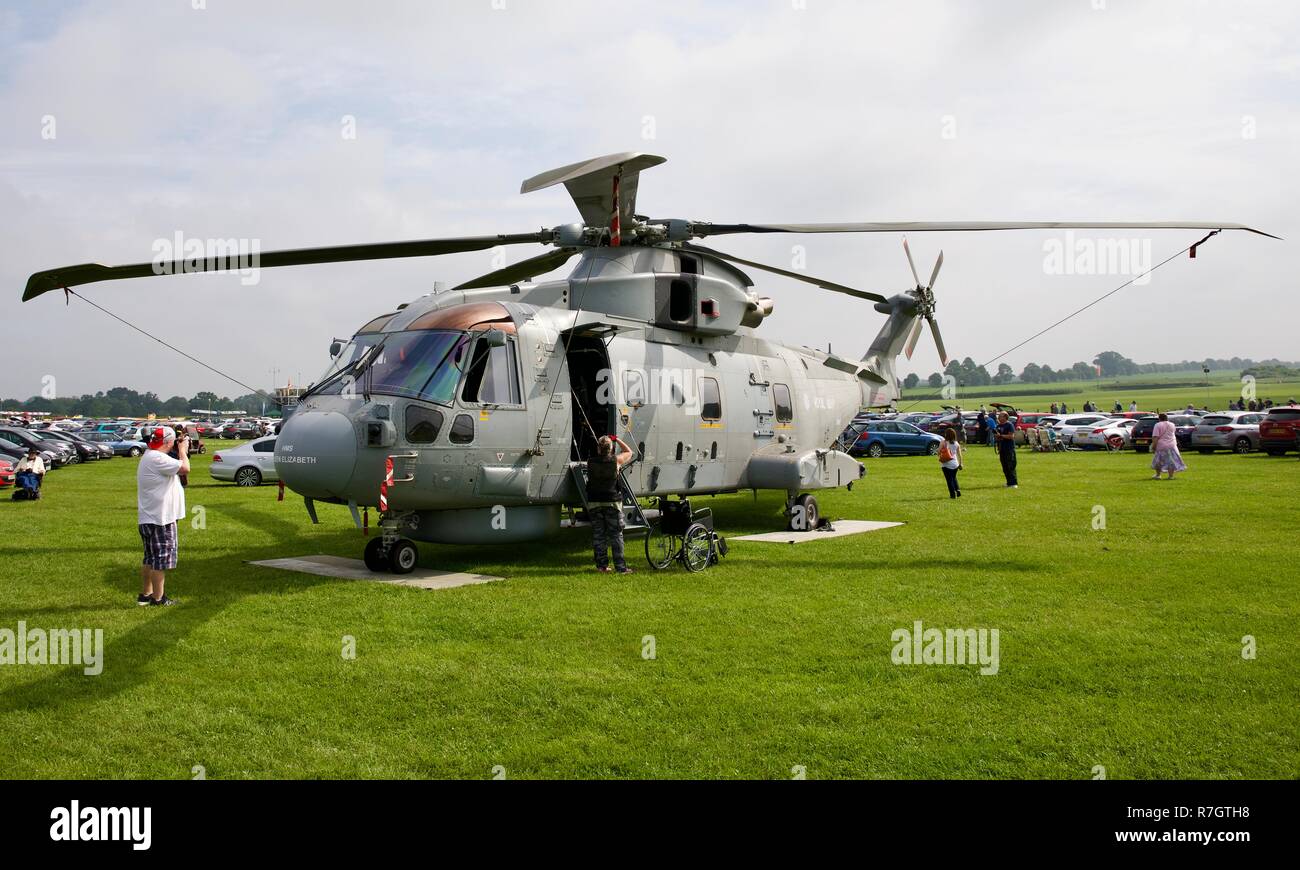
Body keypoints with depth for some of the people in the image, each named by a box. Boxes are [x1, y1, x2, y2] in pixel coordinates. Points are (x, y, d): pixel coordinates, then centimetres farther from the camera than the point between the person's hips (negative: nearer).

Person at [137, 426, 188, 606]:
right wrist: (182, 449, -8)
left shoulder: (149, 456, 14)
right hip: (159, 519, -11)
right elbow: (185, 468, -24)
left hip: (149, 518, 11)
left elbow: (175, 467, 20)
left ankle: (145, 595, 25)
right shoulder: (157, 459, -21)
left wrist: (181, 449, 10)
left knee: (151, 558, 18)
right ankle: (158, 598, 2)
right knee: (161, 559, -3)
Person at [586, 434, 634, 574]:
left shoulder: (591, 462, -4)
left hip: (594, 502, 2)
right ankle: (620, 567, 1)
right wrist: (616, 439, 18)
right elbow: (629, 452, 12)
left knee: (598, 534, 9)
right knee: (616, 534, 2)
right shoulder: (616, 460, -7)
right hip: (612, 502, -2)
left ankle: (602, 565, 12)